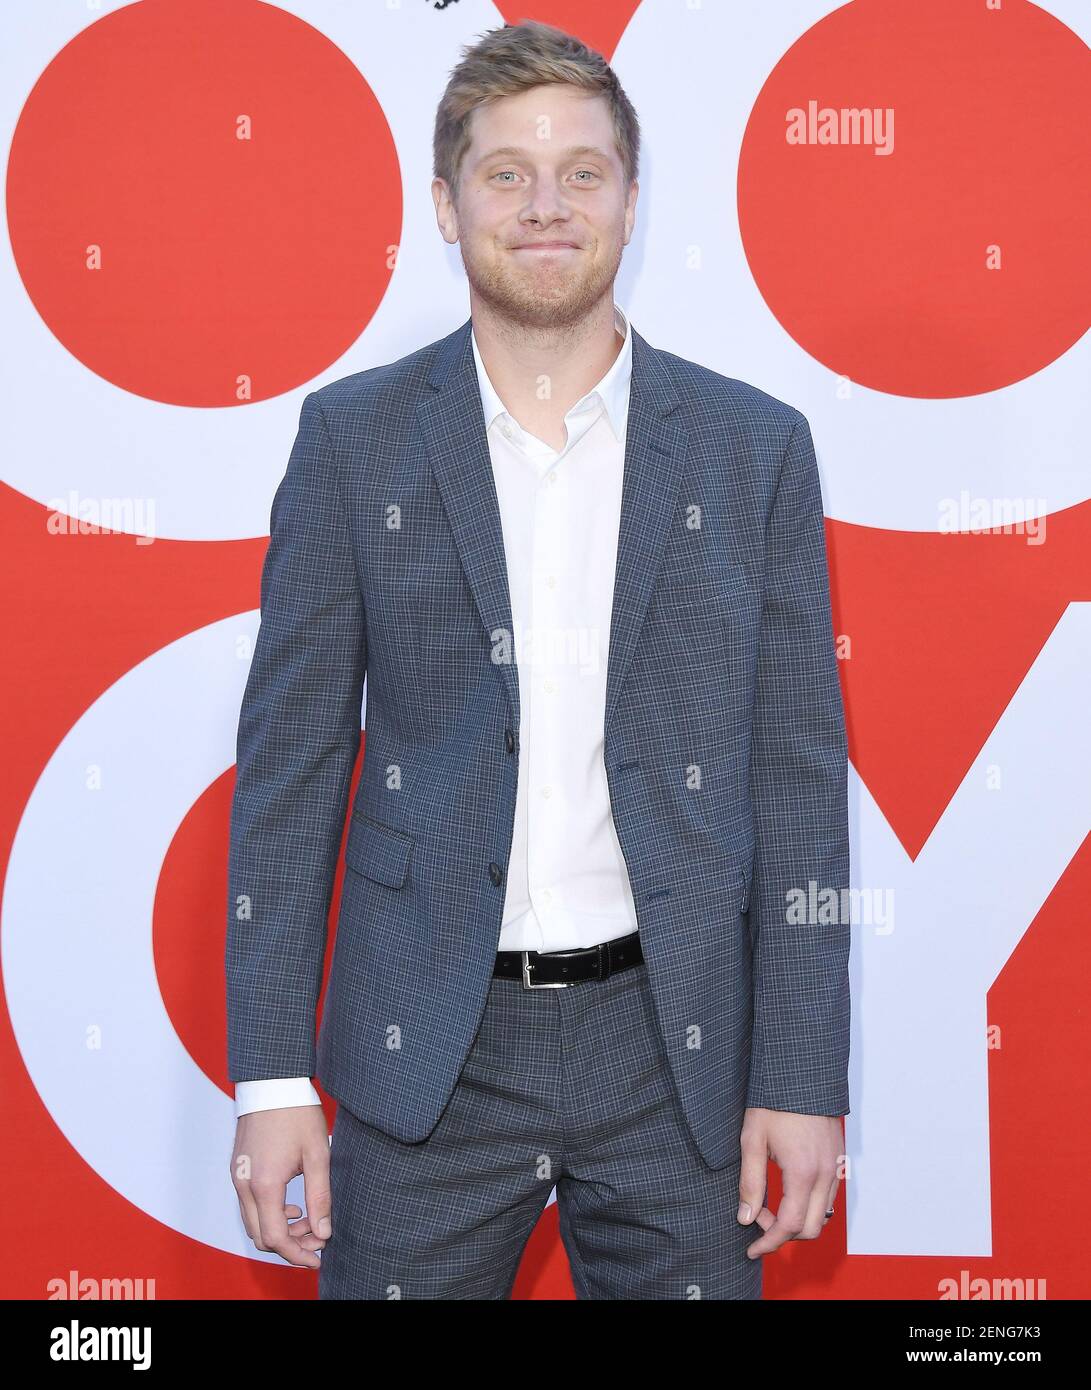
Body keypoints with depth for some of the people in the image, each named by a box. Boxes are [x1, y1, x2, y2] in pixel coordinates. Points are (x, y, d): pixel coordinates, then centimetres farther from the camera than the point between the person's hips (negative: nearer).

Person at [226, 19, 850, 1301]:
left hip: (675, 1044, 1)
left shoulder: (754, 447, 1)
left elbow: (799, 777, 2)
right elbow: (290, 761, 0)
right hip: (425, 1047, 0)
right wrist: (270, 1073, -4)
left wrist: (804, 1077, -3)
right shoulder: (353, 437, 0)